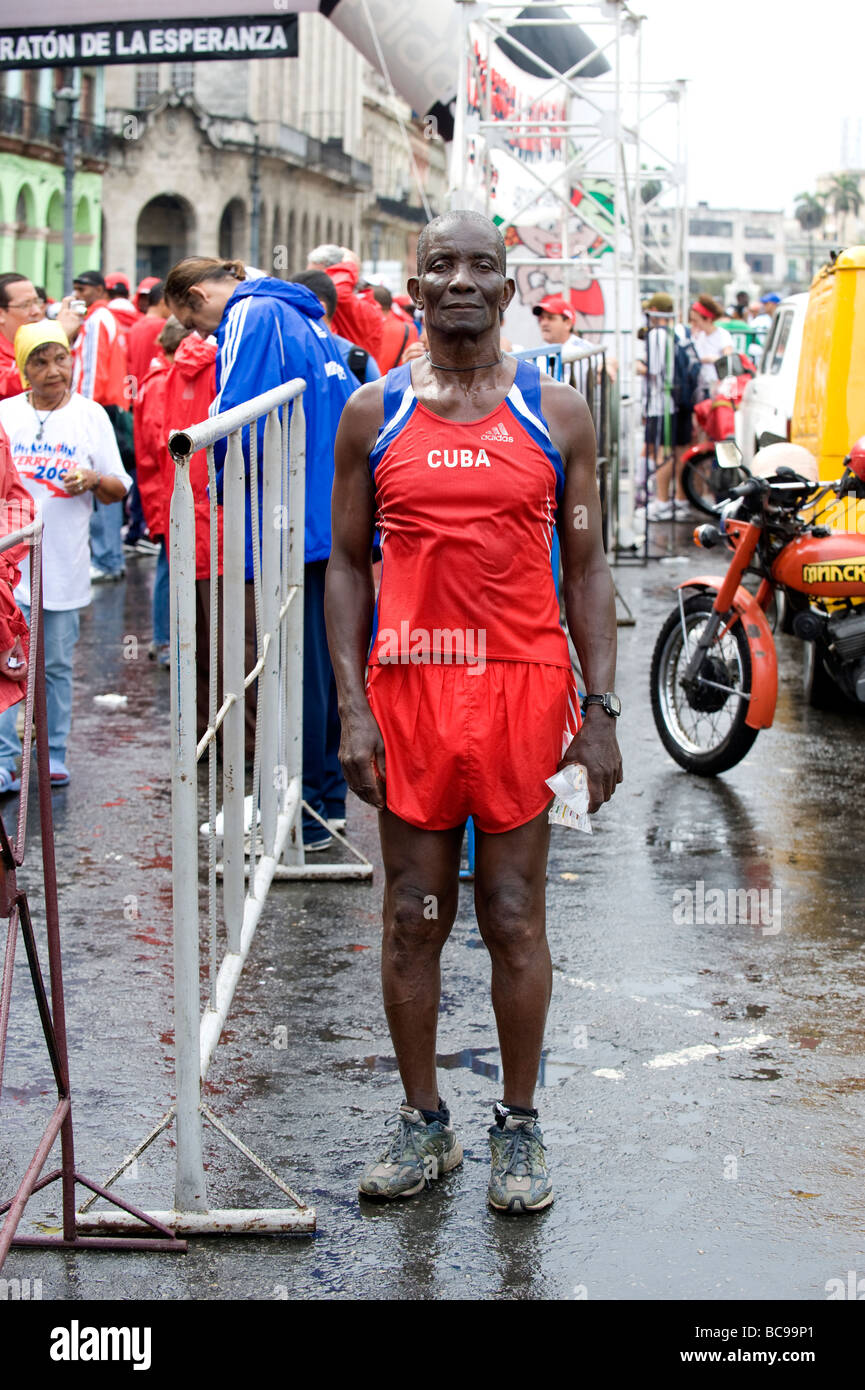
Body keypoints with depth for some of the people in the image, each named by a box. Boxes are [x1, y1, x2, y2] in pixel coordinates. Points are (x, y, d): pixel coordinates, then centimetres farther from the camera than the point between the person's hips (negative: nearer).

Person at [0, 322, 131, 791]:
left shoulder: (90, 416, 2)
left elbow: (119, 490, 4)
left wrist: (93, 480, -16)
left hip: (63, 563, 0)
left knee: (56, 665, 10)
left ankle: (53, 755, 23)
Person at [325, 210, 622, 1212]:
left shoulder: (556, 414, 4)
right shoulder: (372, 414, 6)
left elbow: (585, 568, 6)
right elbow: (347, 565, 6)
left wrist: (599, 710, -1)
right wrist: (352, 706, -3)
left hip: (524, 688, -1)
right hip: (407, 688, 1)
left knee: (514, 919, 5)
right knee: (413, 919, 7)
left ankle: (519, 1128, 19)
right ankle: (422, 1121, 21)